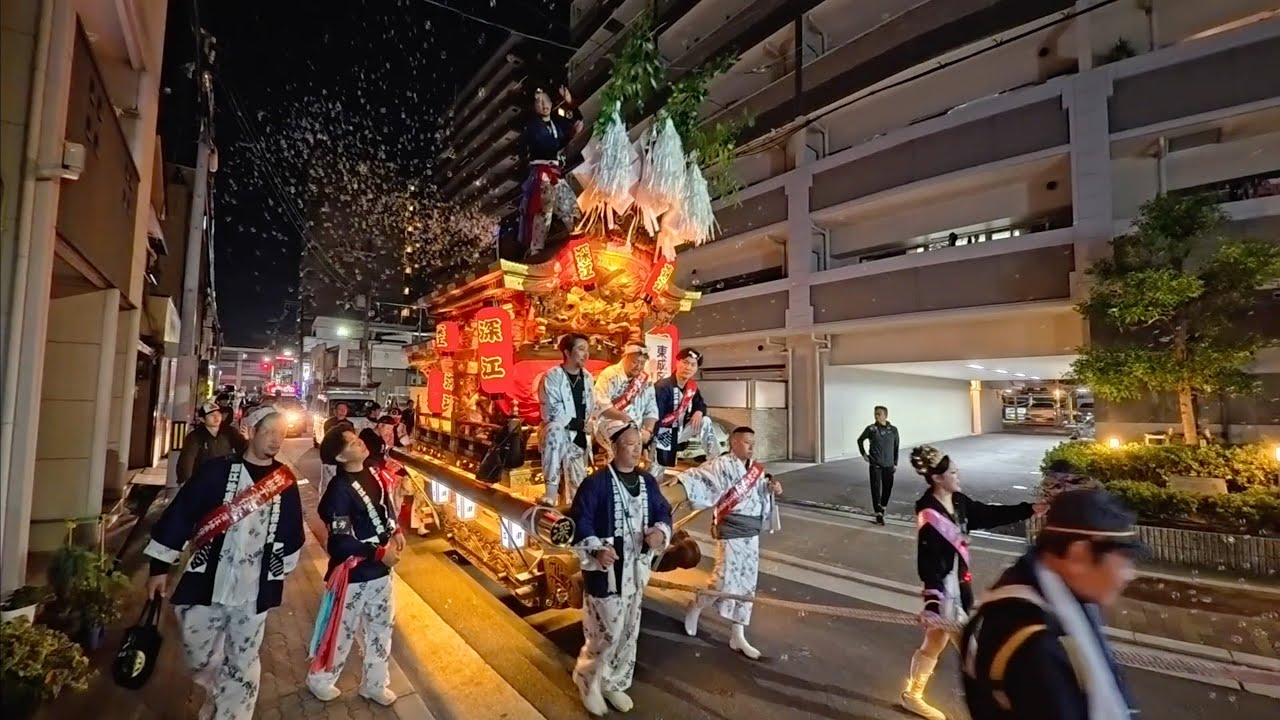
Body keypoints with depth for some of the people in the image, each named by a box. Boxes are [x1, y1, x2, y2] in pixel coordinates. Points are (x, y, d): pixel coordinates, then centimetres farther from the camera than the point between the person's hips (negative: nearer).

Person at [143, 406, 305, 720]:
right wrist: (160, 566, -3)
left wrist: (279, 572, 12)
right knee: (199, 656, 17)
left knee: (242, 664, 11)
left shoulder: (286, 481, -1)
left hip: (254, 591, 1)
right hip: (205, 583, 0)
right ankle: (218, 692, 48)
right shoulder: (216, 471, -8)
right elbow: (179, 514, -5)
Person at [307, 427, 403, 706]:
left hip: (380, 569, 7)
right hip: (353, 573, -7)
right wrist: (380, 553, -20)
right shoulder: (340, 490, -24)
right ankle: (320, 680, 41)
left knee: (382, 625, 19)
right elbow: (340, 542, -25)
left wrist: (395, 531, 1)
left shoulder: (372, 474, -1)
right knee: (343, 631, 14)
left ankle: (374, 683, 39)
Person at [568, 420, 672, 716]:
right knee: (607, 631, -1)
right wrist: (596, 550, -28)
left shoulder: (648, 481, 4)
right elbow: (579, 521, -16)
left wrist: (661, 530, -11)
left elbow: (664, 512, 11)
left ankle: (614, 684, 36)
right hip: (606, 568, -6)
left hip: (636, 568, 6)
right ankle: (587, 681, 27)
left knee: (629, 631, 16)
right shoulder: (596, 482, -16)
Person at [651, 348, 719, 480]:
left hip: (680, 431, 7)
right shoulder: (663, 386, -23)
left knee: (705, 421, -8)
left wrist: (699, 412, -11)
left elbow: (700, 404, 17)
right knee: (655, 475, -14)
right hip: (663, 435, -7)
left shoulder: (692, 387, 1)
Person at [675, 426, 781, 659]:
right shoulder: (723, 465, -13)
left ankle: (738, 637, 23)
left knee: (747, 584, 11)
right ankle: (695, 607, 23)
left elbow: (763, 498, 16)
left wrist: (773, 489, -4)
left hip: (752, 533, 7)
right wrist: (680, 479, -43)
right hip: (730, 531, -7)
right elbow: (700, 476, -26)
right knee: (725, 581, -8)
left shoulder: (757, 469, 9)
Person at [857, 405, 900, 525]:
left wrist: (895, 462, 7)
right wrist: (863, 454, 4)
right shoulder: (871, 429, -5)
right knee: (876, 489, -4)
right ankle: (879, 514, 1)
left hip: (888, 465, 2)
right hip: (875, 465, -2)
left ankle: (882, 508, 31)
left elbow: (896, 447, 7)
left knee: (887, 488, 9)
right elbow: (860, 440, 11)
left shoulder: (893, 430, -1)